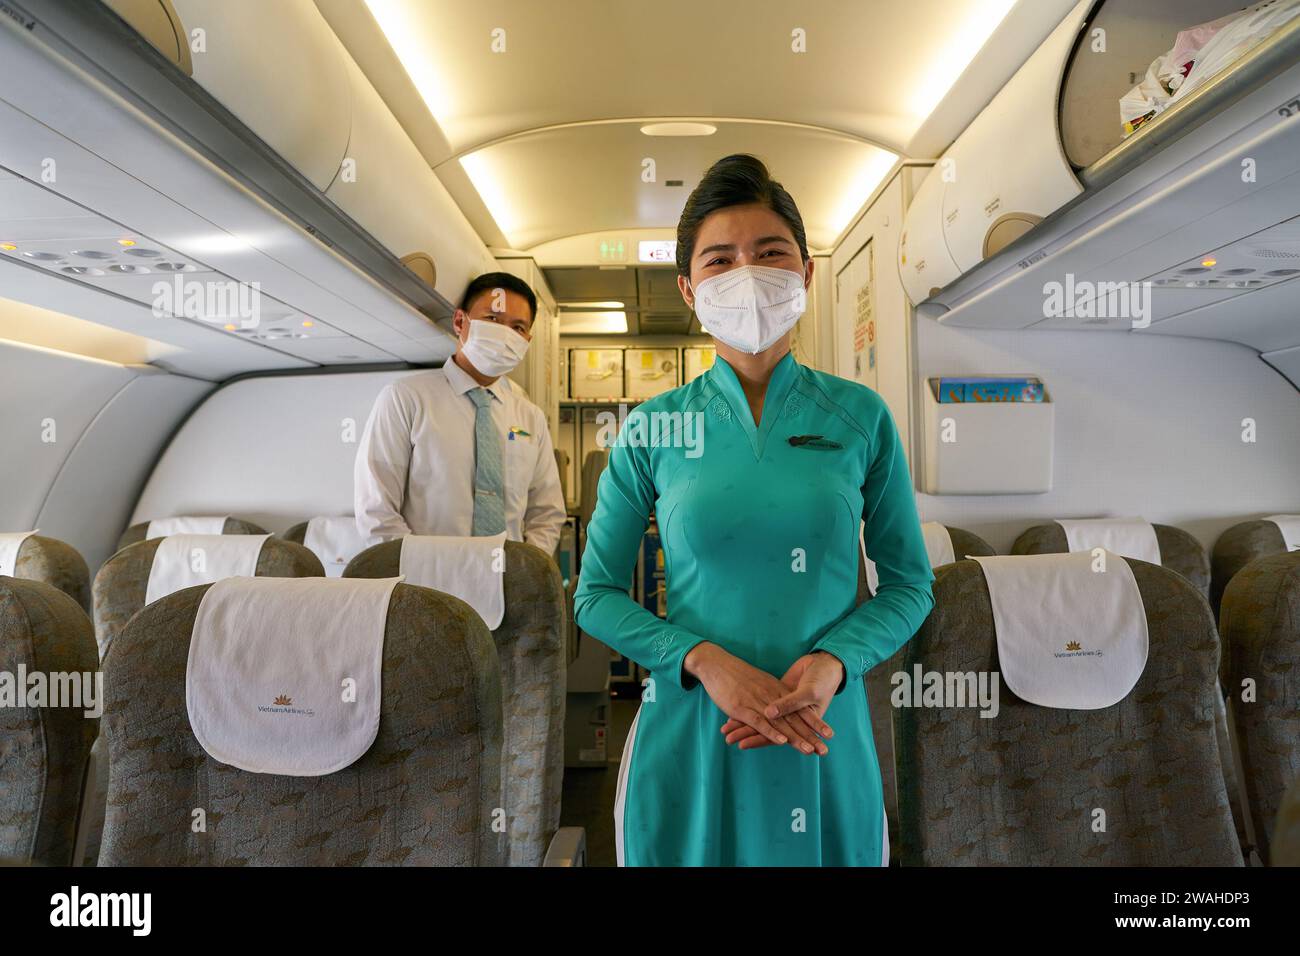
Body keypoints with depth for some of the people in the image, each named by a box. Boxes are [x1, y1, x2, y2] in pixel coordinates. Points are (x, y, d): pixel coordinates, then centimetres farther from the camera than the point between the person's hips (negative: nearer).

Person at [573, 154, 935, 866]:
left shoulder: (860, 417, -3)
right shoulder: (653, 430, -4)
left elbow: (910, 583, 3)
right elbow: (596, 593, -1)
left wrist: (835, 661, -15)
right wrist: (701, 659, -16)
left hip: (827, 742, 1)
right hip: (687, 738, 0)